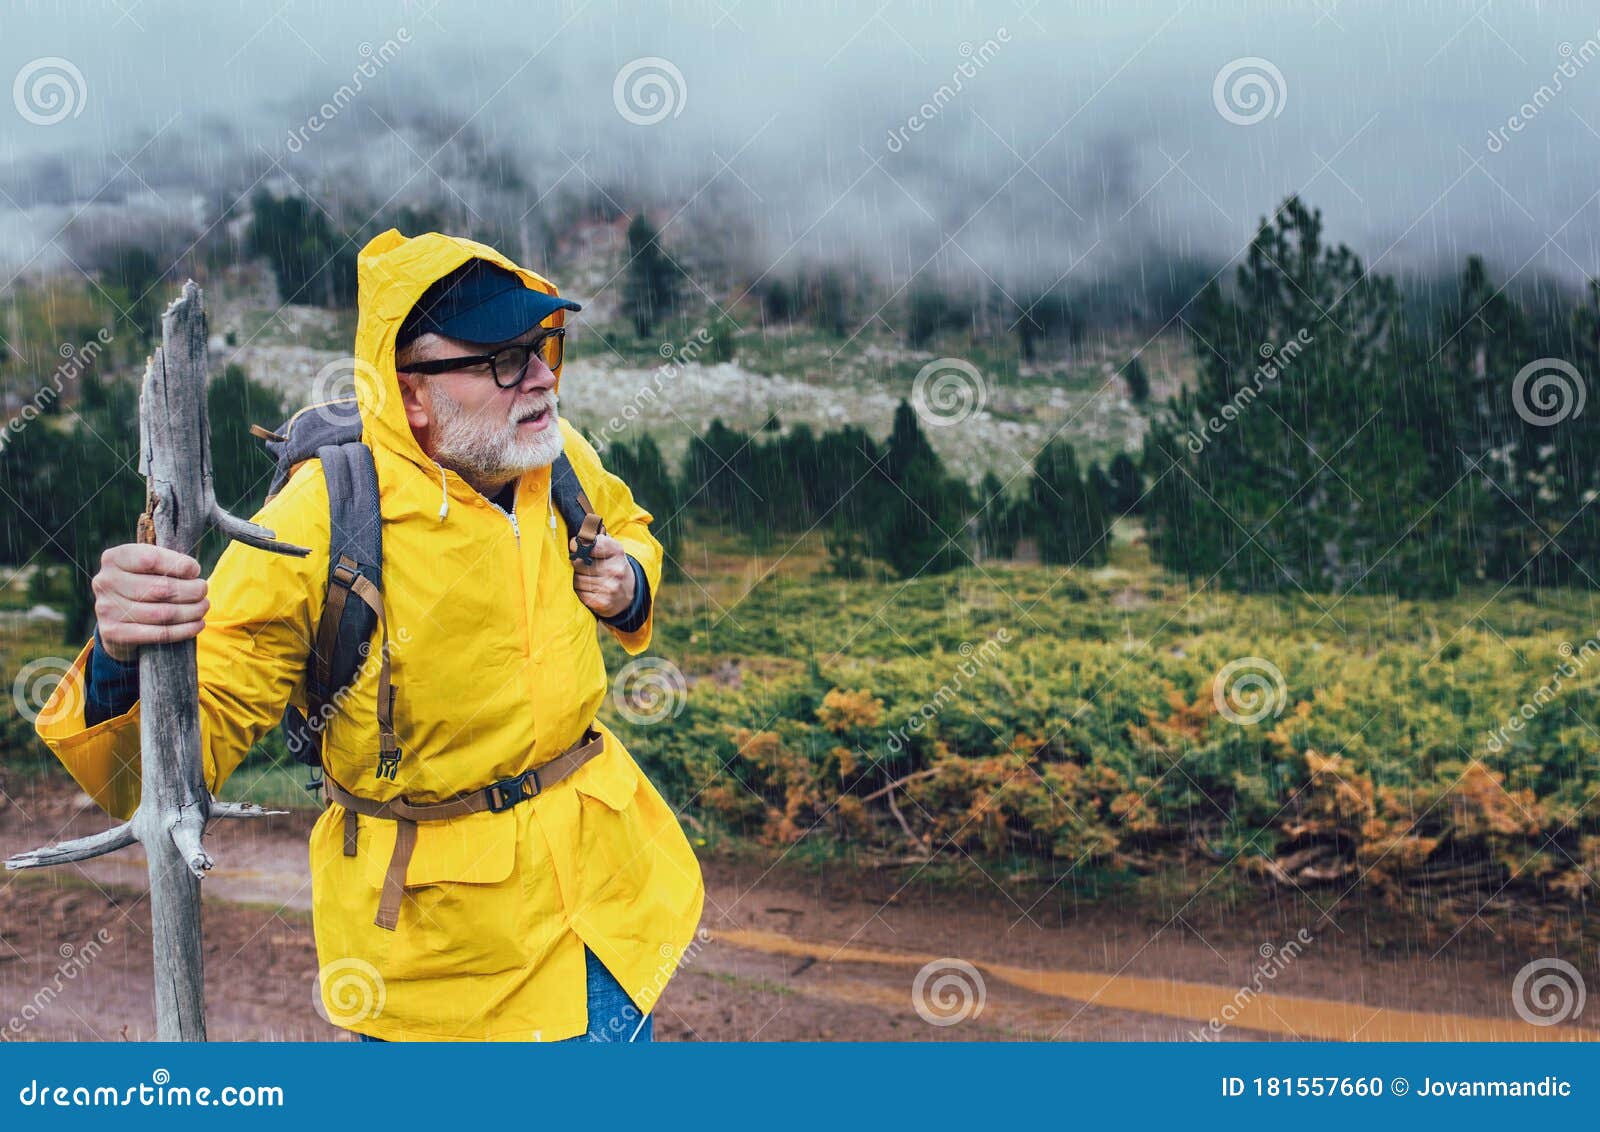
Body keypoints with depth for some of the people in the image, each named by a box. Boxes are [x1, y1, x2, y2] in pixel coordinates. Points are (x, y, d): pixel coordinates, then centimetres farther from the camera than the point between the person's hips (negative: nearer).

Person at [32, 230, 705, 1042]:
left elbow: (626, 527, 19)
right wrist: (126, 666, -46)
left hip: (599, 865, 6)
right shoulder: (314, 526, -24)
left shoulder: (561, 456, -6)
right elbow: (191, 739, -23)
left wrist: (629, 584, -5)